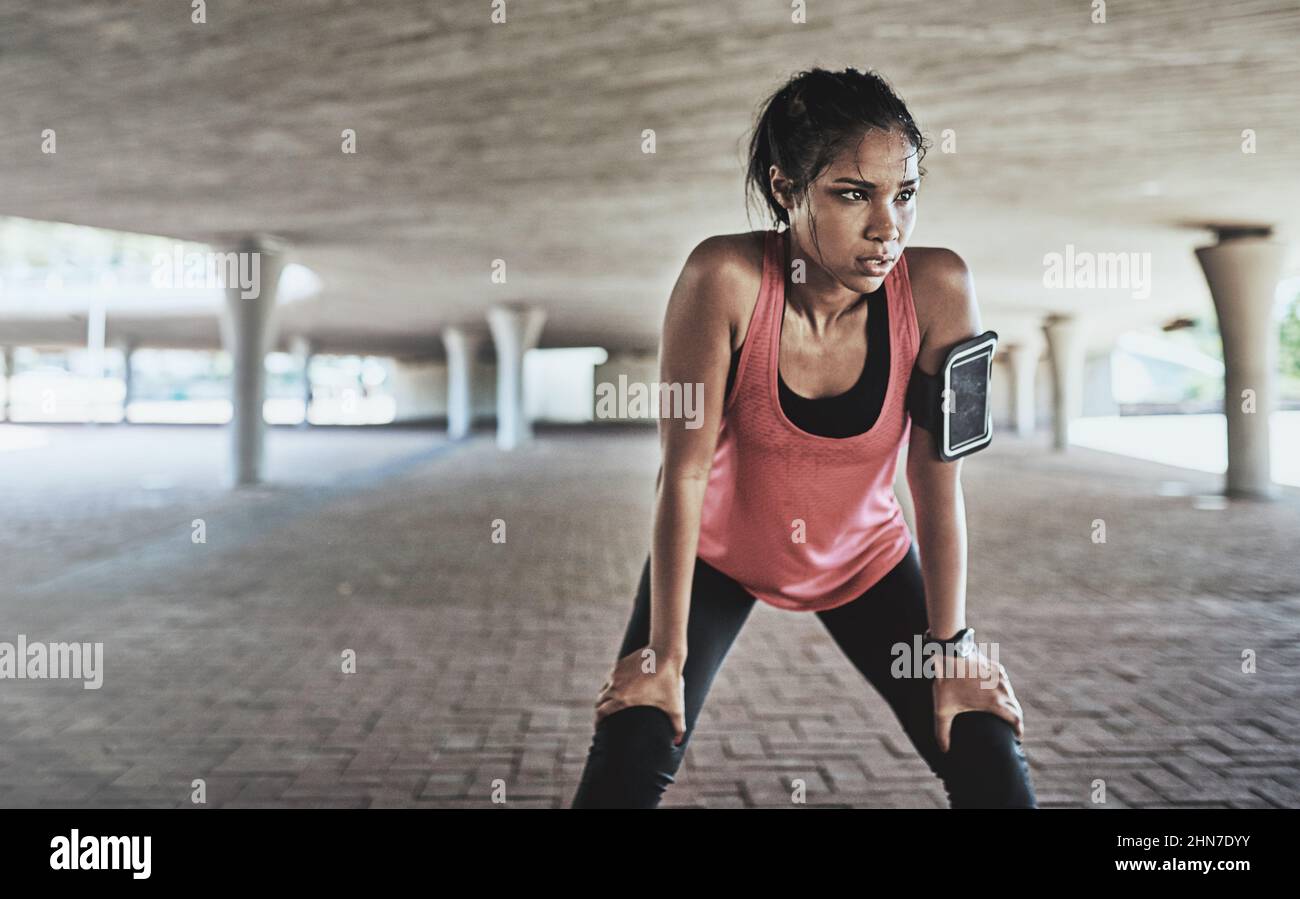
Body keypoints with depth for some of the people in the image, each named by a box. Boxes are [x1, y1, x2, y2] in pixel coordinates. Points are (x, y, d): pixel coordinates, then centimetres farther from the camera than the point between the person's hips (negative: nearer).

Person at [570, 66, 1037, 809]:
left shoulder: (937, 289, -24)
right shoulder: (725, 279, -29)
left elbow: (940, 482, -17)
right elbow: (685, 470, -24)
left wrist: (950, 645, -10)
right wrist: (666, 655, -19)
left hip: (864, 559, 2)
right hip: (719, 552, -1)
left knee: (996, 774, -2)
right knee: (628, 764, -11)